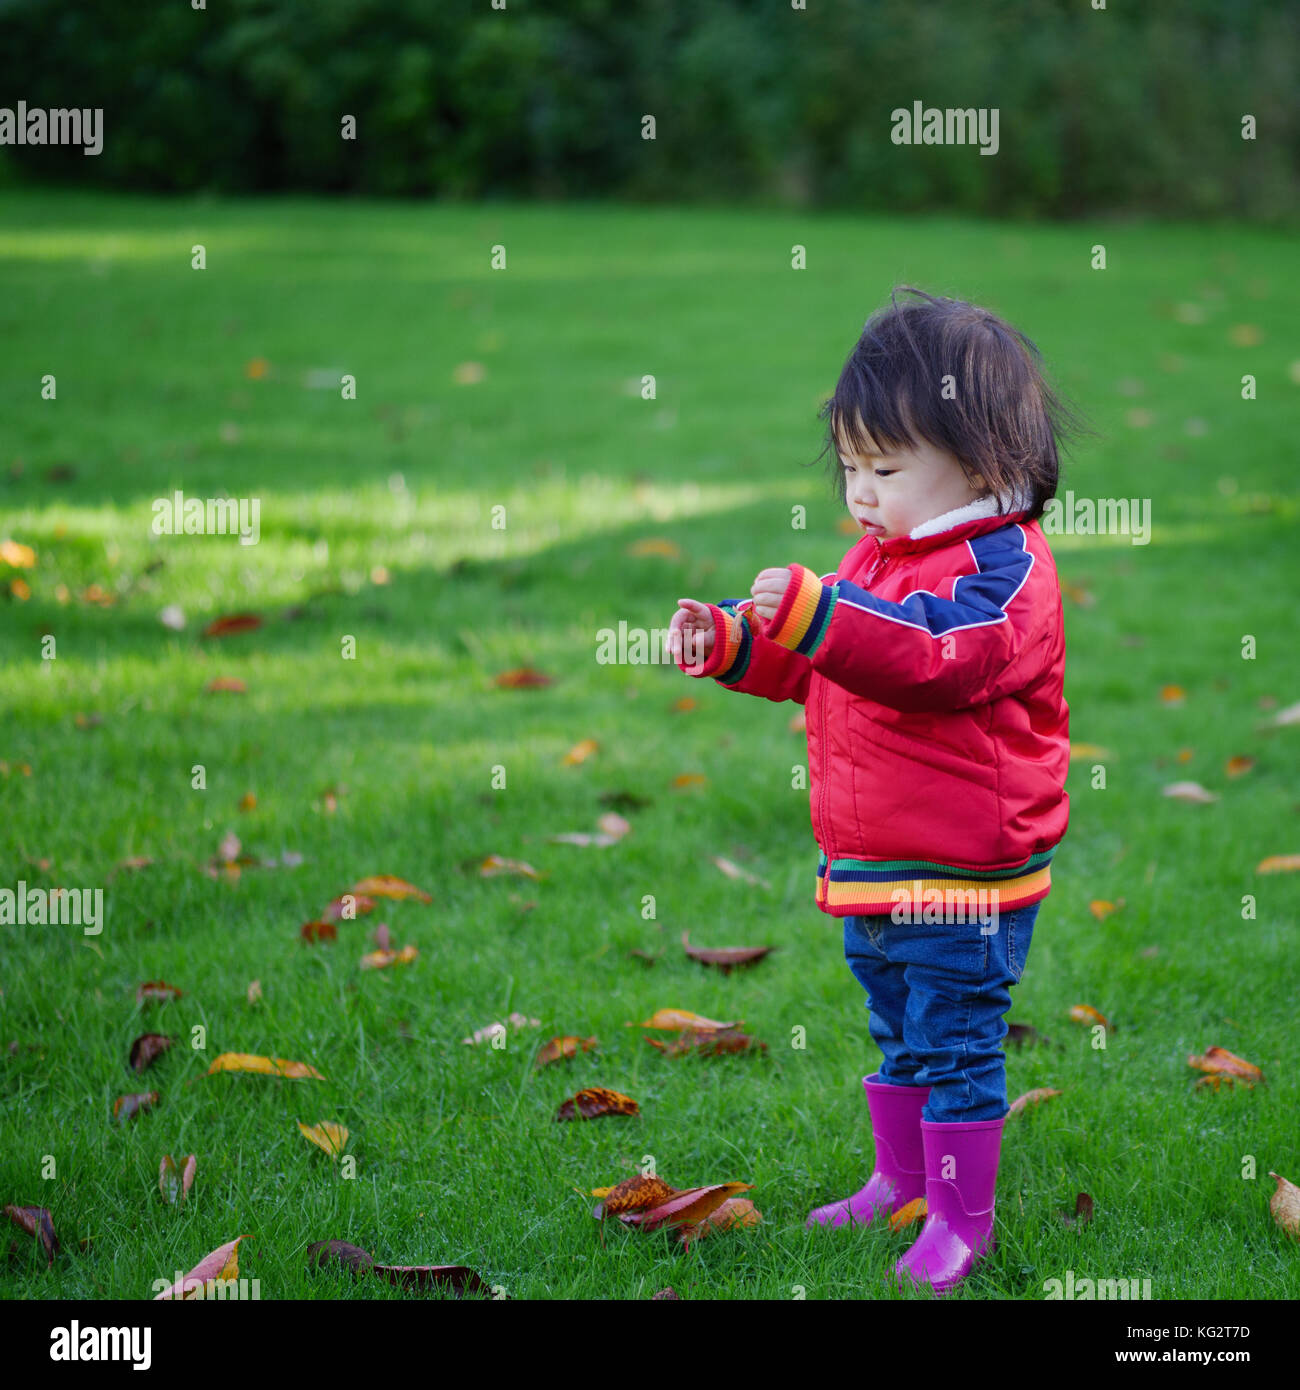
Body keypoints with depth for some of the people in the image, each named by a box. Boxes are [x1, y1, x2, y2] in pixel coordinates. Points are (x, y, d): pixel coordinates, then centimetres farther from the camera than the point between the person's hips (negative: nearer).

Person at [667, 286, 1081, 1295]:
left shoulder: (999, 569, -17)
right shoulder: (880, 558, 12)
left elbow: (932, 657, -35)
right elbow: (809, 669, 22)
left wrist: (816, 613, -46)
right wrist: (728, 643, 5)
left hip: (962, 872, -9)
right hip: (868, 869, 9)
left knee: (954, 1046, -1)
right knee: (898, 1037, 22)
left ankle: (962, 1217, 10)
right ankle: (901, 1177, 37)